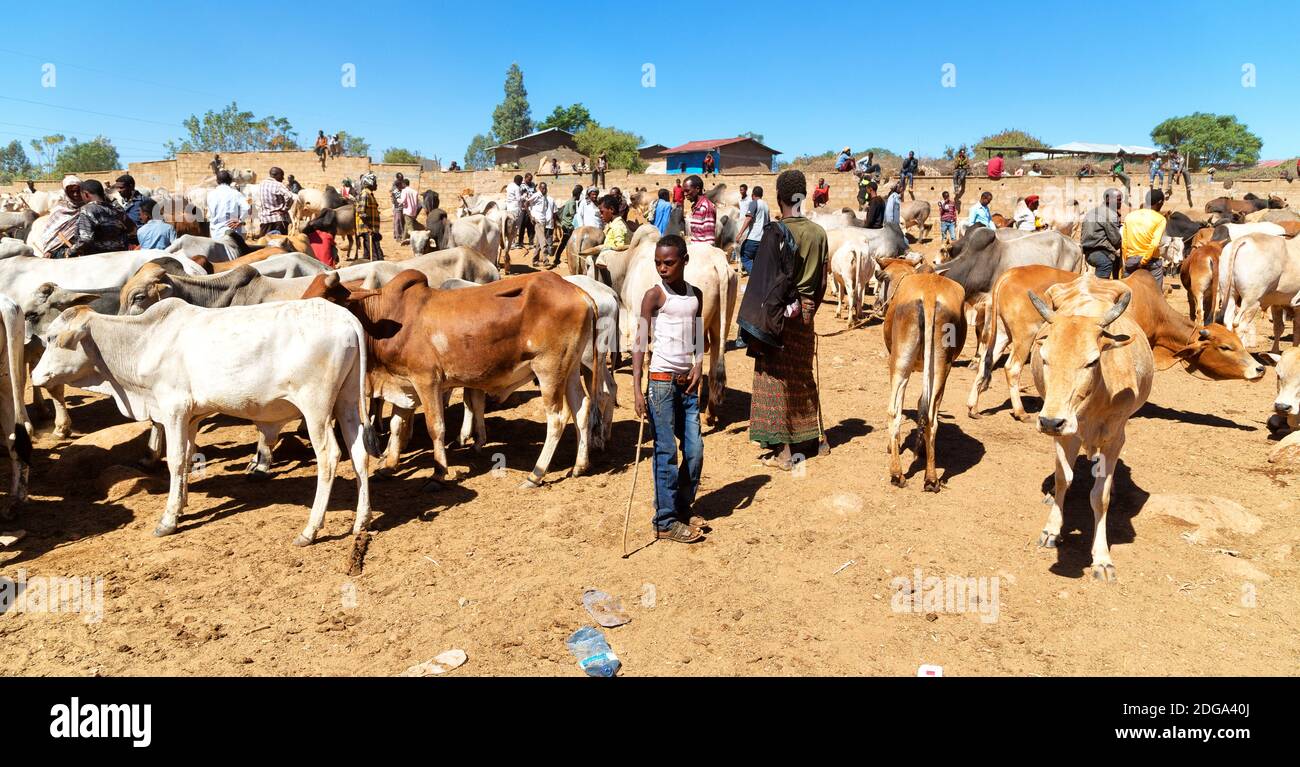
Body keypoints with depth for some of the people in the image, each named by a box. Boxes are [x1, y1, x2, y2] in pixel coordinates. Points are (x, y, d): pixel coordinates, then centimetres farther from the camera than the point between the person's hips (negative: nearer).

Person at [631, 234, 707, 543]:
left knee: (695, 451, 8)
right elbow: (640, 343, -10)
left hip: (687, 382, 6)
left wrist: (698, 367, -4)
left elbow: (698, 338, 14)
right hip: (661, 380, -5)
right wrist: (637, 389, -16)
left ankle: (682, 509, 25)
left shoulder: (696, 295, 10)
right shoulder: (654, 295, -6)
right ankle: (666, 522, 7)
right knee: (666, 453, -2)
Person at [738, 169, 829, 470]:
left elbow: (766, 281, -17)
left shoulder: (776, 233, -15)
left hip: (780, 313, -6)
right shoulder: (818, 233, 3)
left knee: (775, 378, 2)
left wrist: (759, 325, -13)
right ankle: (808, 435, 34)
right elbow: (822, 280, 9)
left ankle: (783, 452, 5)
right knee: (802, 375, 20)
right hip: (806, 312, 6)